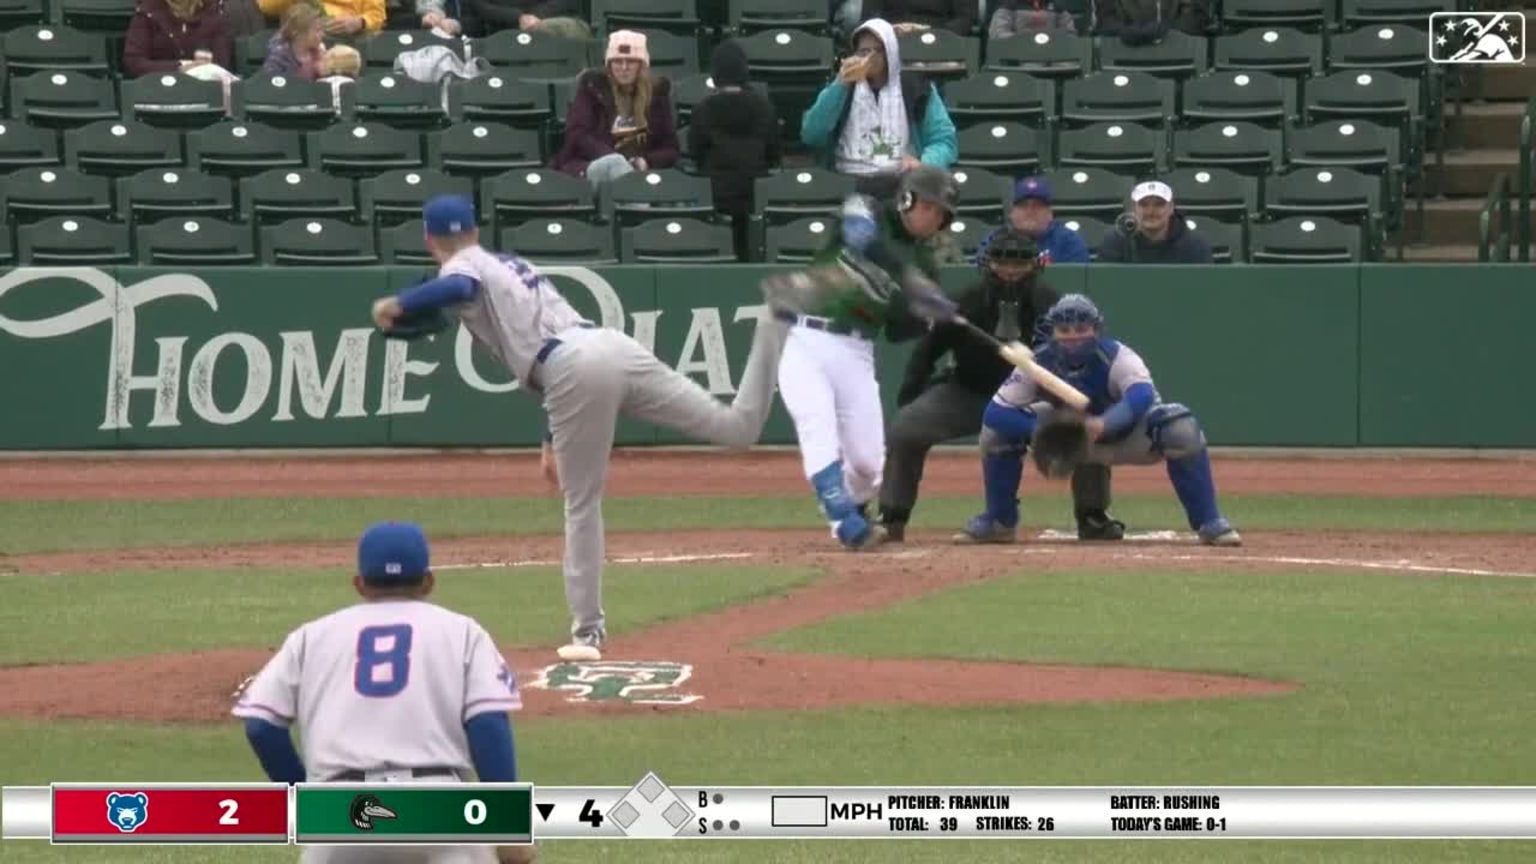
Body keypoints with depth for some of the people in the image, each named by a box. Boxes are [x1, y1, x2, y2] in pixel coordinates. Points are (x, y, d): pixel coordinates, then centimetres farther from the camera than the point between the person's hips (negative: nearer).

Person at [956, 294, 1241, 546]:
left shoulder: (1118, 358, -32)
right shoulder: (1038, 364, -22)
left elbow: (1142, 396, -53)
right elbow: (996, 411, -27)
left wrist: (1103, 424, -71)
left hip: (1125, 436, -3)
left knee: (1182, 429, -34)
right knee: (996, 429, -13)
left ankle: (1210, 523, -21)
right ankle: (999, 522, 4)